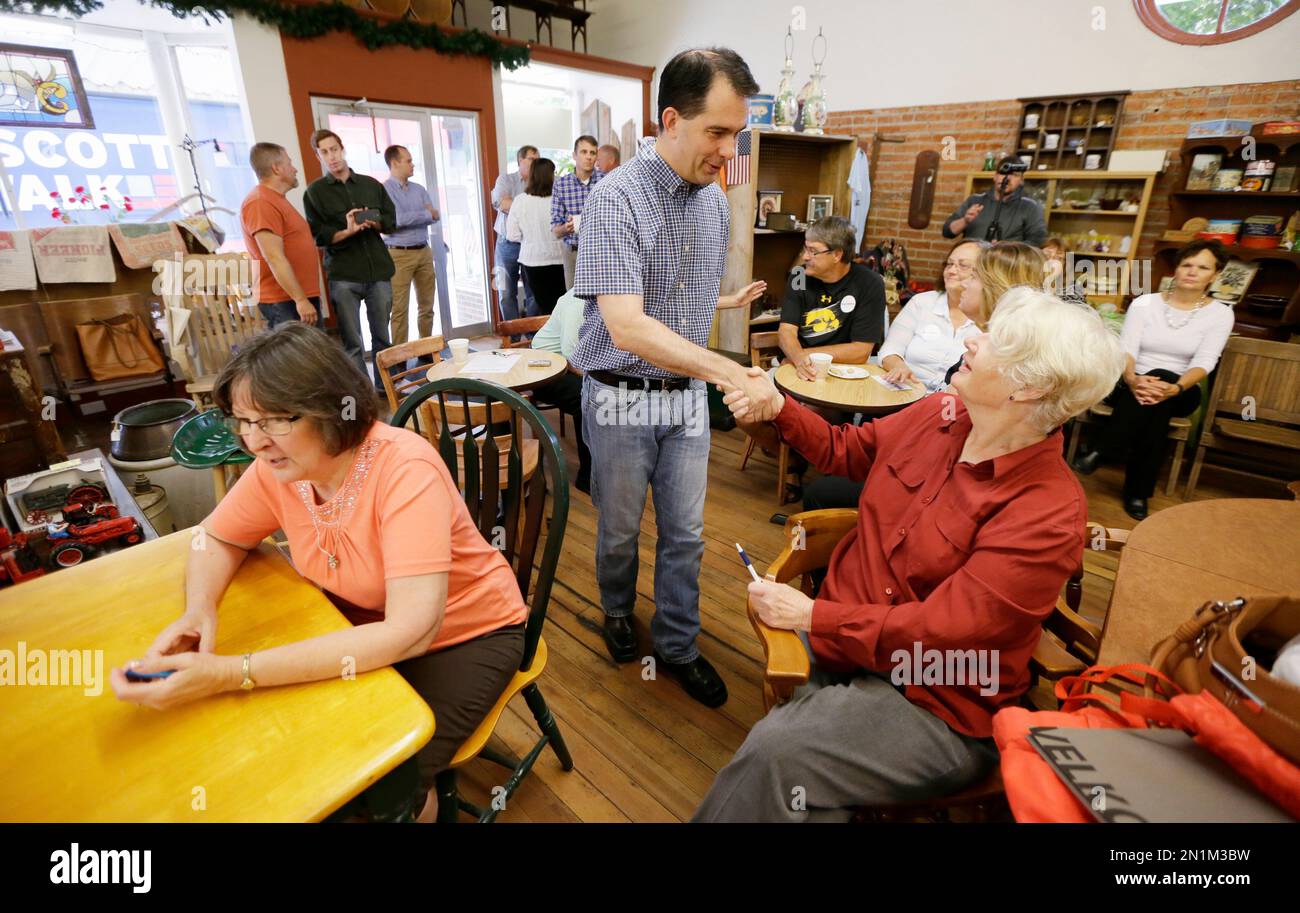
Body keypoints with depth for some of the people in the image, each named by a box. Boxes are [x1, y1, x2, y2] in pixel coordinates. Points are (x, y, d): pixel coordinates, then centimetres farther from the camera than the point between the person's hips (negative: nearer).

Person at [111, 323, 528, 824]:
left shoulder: (405, 469, -31)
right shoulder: (277, 468, -11)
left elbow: (412, 631, -37)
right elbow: (216, 539, 7)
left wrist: (233, 673, -37)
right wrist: (198, 609, -15)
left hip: (464, 633, -6)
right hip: (368, 626, 6)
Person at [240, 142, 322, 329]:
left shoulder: (276, 200, 20)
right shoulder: (261, 203, -14)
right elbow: (275, 259, -22)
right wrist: (300, 299, -24)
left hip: (301, 297, 10)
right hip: (284, 302, -10)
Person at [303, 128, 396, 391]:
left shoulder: (371, 185, 14)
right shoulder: (315, 191, 7)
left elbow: (391, 220, 13)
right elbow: (317, 234, -1)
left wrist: (373, 222, -8)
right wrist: (347, 232, -18)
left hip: (378, 270, 3)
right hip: (343, 274, -2)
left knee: (382, 336, 8)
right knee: (353, 343, -3)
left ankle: (385, 387, 18)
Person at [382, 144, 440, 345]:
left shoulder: (419, 189, 13)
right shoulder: (383, 190, -6)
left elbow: (434, 216, 4)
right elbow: (395, 220, -18)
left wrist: (410, 217, -13)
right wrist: (425, 214, -7)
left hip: (424, 252, 6)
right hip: (399, 255, -6)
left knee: (427, 306, 11)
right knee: (400, 310, -2)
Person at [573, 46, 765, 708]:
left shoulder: (715, 202, 4)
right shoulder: (616, 199, -18)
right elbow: (626, 327, -30)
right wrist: (731, 373, -36)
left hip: (688, 396, 5)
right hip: (622, 399, -5)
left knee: (685, 533, 12)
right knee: (620, 529, 15)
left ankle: (677, 647, 32)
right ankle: (617, 613, 44)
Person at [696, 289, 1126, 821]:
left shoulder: (1048, 513, -22)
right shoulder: (939, 415, -3)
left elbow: (938, 630, -24)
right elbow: (846, 450, 13)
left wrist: (810, 616, -21)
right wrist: (778, 408, -1)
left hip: (935, 702, -5)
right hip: (840, 636, 6)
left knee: (773, 752, -23)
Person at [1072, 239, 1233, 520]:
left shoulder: (1220, 313, 3)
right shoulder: (1144, 303, 3)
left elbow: (1204, 362, -10)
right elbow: (1126, 349, -9)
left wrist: (1174, 388, -33)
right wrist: (1132, 379, -32)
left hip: (1180, 392, 0)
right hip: (1132, 384, 0)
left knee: (1159, 390, -36)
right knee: (1149, 398, -35)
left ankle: (1101, 452, -29)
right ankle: (1138, 491, -29)